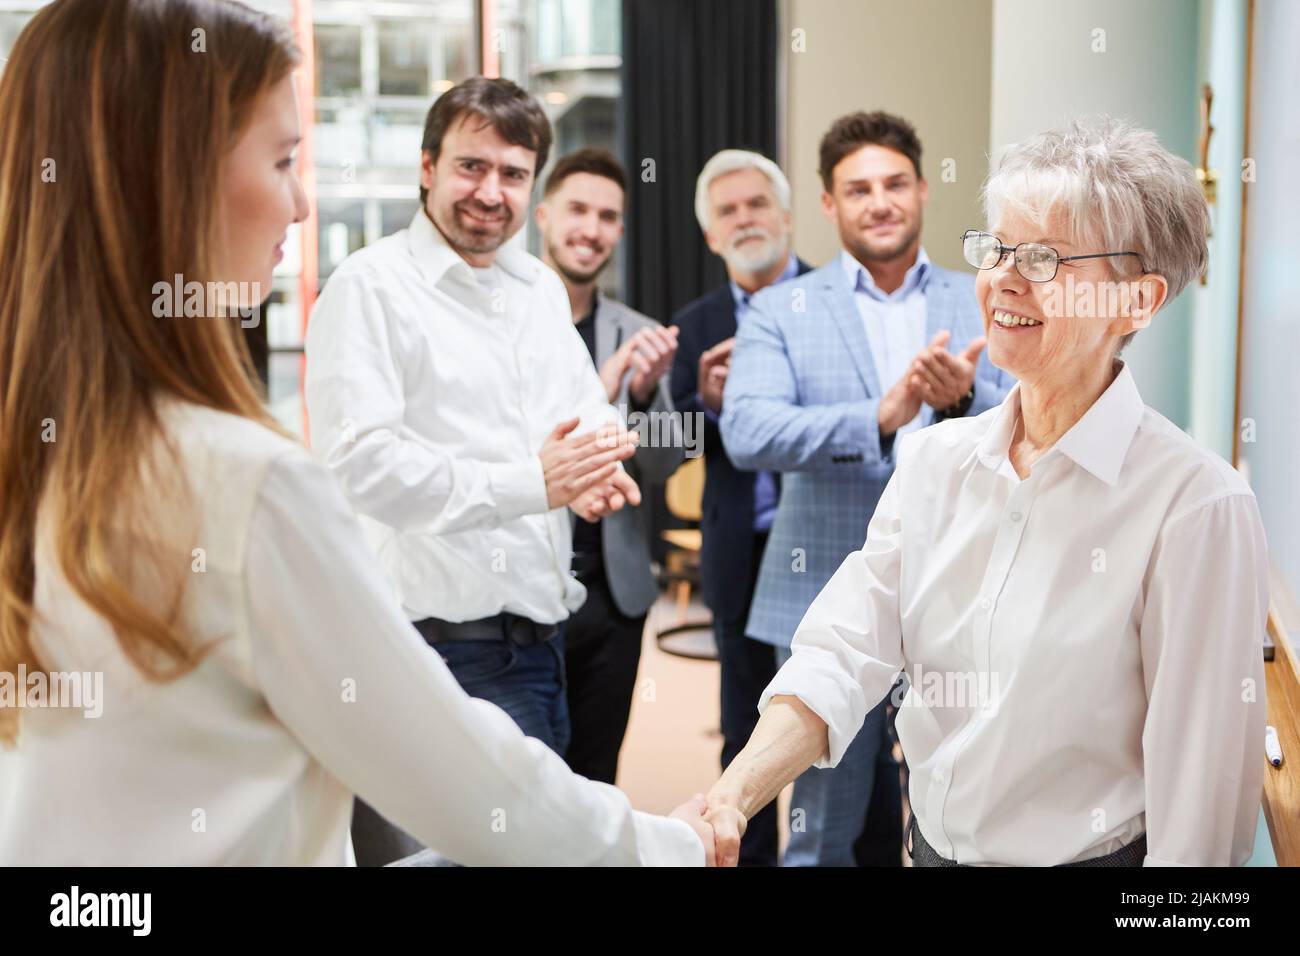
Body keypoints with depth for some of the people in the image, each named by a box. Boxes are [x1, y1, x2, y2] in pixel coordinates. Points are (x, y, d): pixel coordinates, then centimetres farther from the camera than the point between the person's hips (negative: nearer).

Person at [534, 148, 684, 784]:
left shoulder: (639, 338, 8)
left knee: (594, 781, 12)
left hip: (612, 594, 4)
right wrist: (590, 396, -24)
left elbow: (661, 466, 4)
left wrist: (646, 394, -17)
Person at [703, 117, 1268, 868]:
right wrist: (737, 791, -25)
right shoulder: (934, 458, -2)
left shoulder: (1195, 504, -20)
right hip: (934, 846, 6)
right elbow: (847, 652, -11)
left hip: (1089, 853, -5)